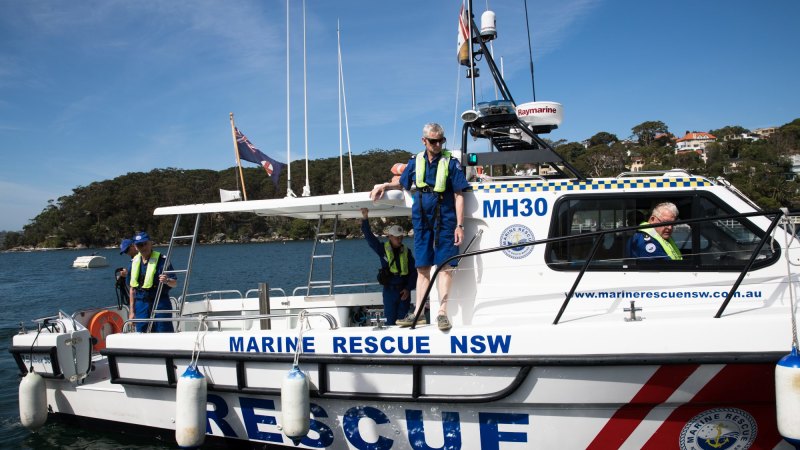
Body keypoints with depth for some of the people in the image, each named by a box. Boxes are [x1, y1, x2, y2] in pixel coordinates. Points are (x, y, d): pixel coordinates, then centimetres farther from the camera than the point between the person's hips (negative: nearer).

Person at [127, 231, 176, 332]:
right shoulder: (134, 262, 10)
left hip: (160, 304, -5)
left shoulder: (161, 259, -6)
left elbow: (175, 283, -9)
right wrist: (132, 311, 13)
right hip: (141, 304, 5)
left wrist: (167, 281, -32)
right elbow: (132, 288, 15)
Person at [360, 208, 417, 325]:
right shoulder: (383, 249, -1)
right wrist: (365, 218, -20)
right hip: (389, 291, -2)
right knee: (390, 320, 0)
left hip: (404, 291, 2)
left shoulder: (406, 251, 3)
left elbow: (413, 272, 5)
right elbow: (369, 236, -10)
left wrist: (408, 288, -5)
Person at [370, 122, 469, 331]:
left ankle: (442, 312, -2)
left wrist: (459, 225, -10)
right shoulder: (416, 162, 8)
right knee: (422, 268, 7)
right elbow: (403, 183, 26)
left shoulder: (451, 163, -2)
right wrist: (384, 186, 9)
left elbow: (458, 196, -4)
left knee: (445, 266, -5)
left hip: (444, 221, -4)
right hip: (421, 221, 4)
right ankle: (418, 313, 12)